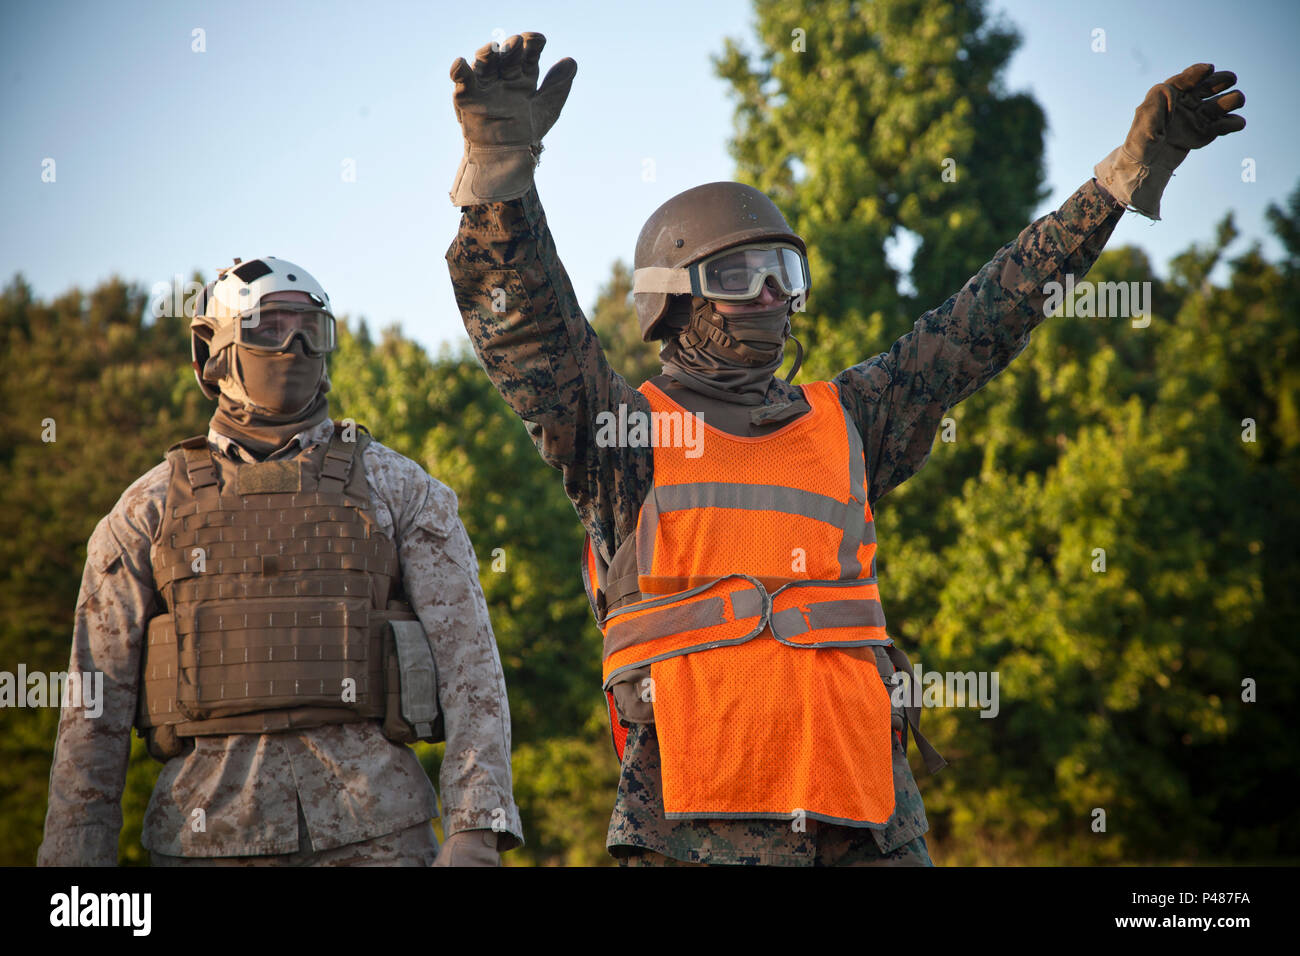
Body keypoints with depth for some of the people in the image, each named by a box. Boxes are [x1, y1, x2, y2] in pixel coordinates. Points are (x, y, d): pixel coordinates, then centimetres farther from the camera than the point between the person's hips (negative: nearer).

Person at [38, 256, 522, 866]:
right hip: (209, 833, 0)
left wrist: (477, 829, -10)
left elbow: (466, 660, 1)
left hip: (374, 832, 0)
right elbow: (96, 700, 8)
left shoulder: (397, 489, 7)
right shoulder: (151, 508, 9)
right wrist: (75, 855, 2)